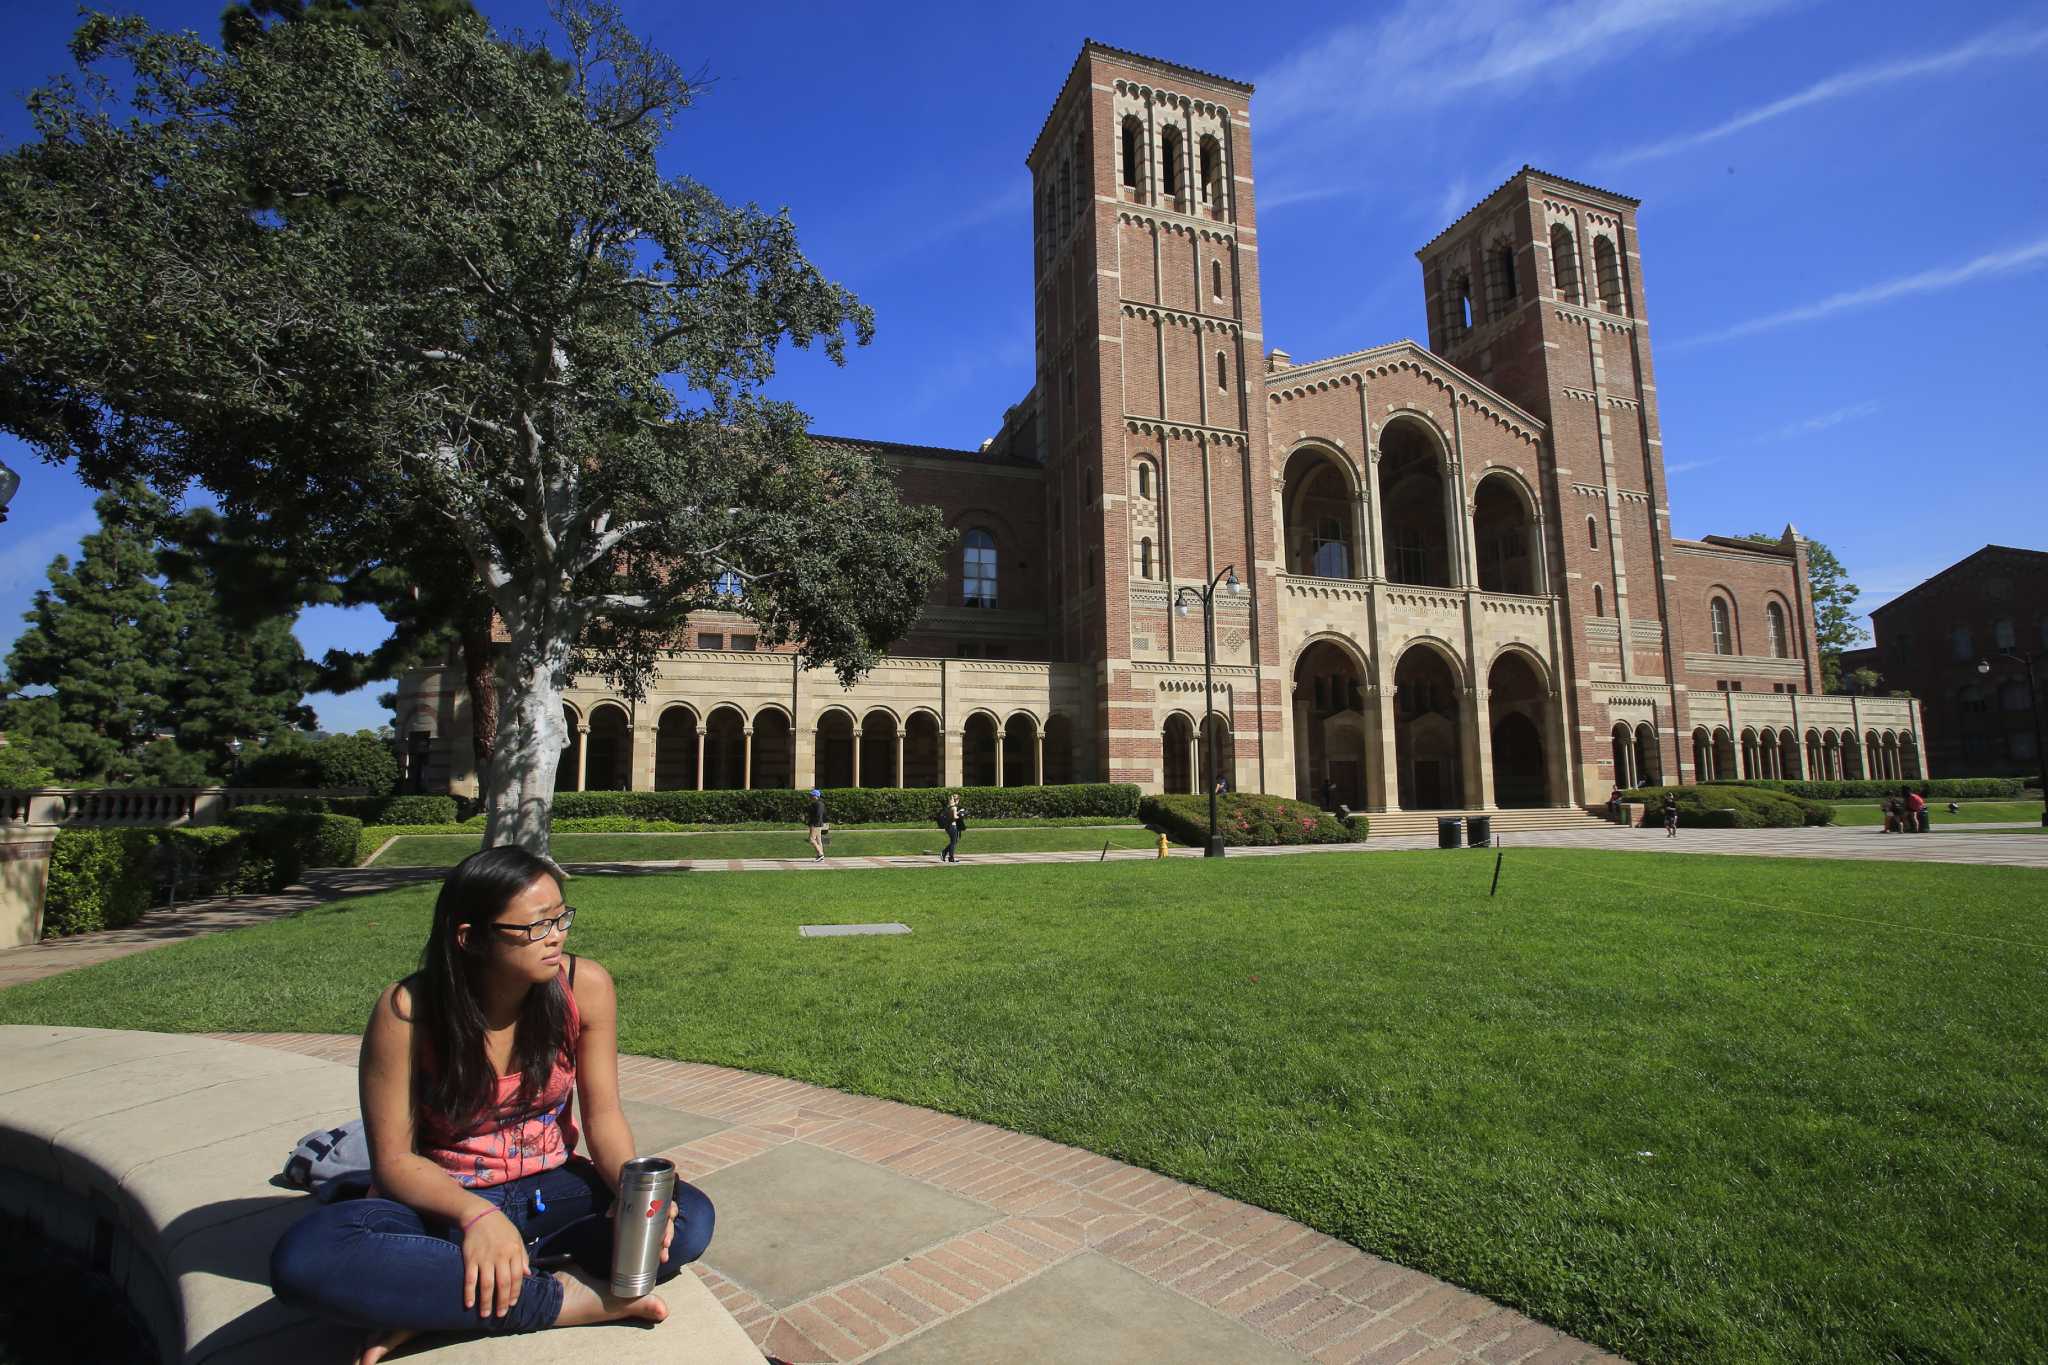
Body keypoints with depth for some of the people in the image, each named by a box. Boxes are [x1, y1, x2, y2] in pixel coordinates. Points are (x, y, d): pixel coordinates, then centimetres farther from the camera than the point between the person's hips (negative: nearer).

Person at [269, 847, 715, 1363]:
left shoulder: (585, 986, -15)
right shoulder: (407, 1010, -19)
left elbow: (603, 1117, -8)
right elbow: (394, 1159, -13)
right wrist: (476, 1214, -31)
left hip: (549, 1192, 2)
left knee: (691, 1217, -23)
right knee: (303, 1257, -33)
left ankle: (442, 1303, -19)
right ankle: (564, 1300, -26)